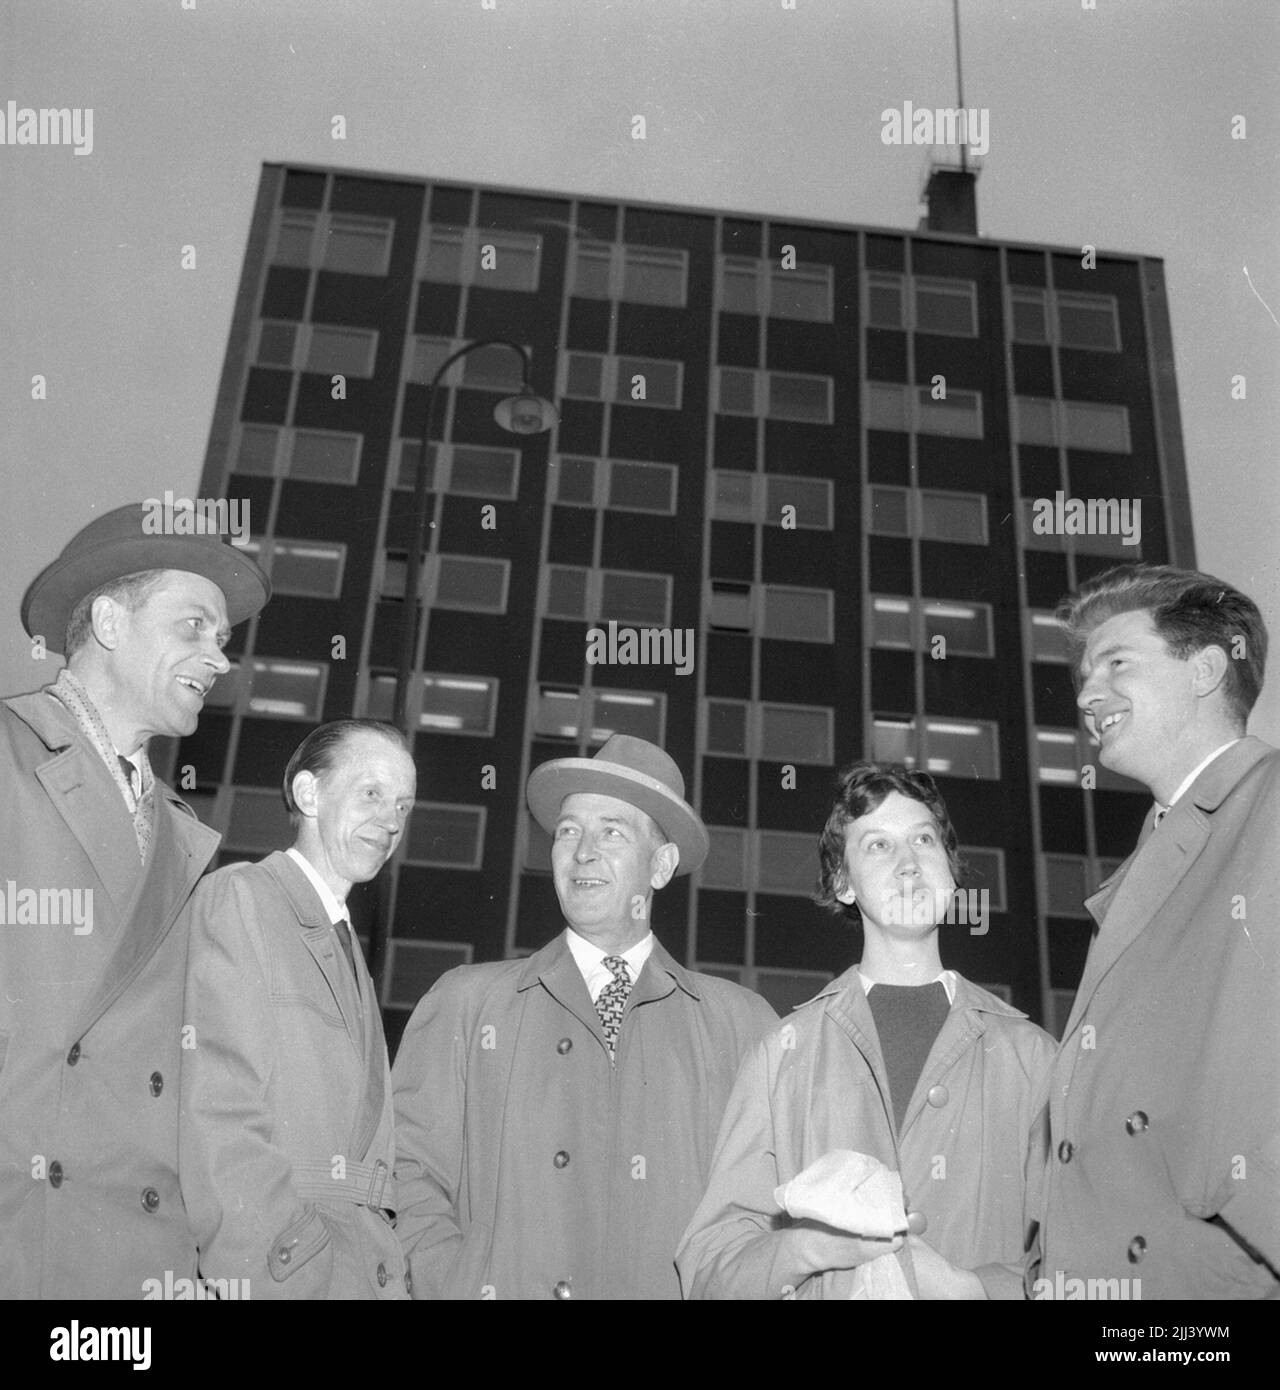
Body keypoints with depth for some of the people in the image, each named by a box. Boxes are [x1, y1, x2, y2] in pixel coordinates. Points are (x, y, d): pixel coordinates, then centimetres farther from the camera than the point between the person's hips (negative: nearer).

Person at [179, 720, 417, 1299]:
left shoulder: (349, 951, 20)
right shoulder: (235, 896, -4)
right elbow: (214, 1113, -13)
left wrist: (381, 1265, 2)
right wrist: (298, 1262, -17)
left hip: (359, 1269, 7)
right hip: (270, 1272, -6)